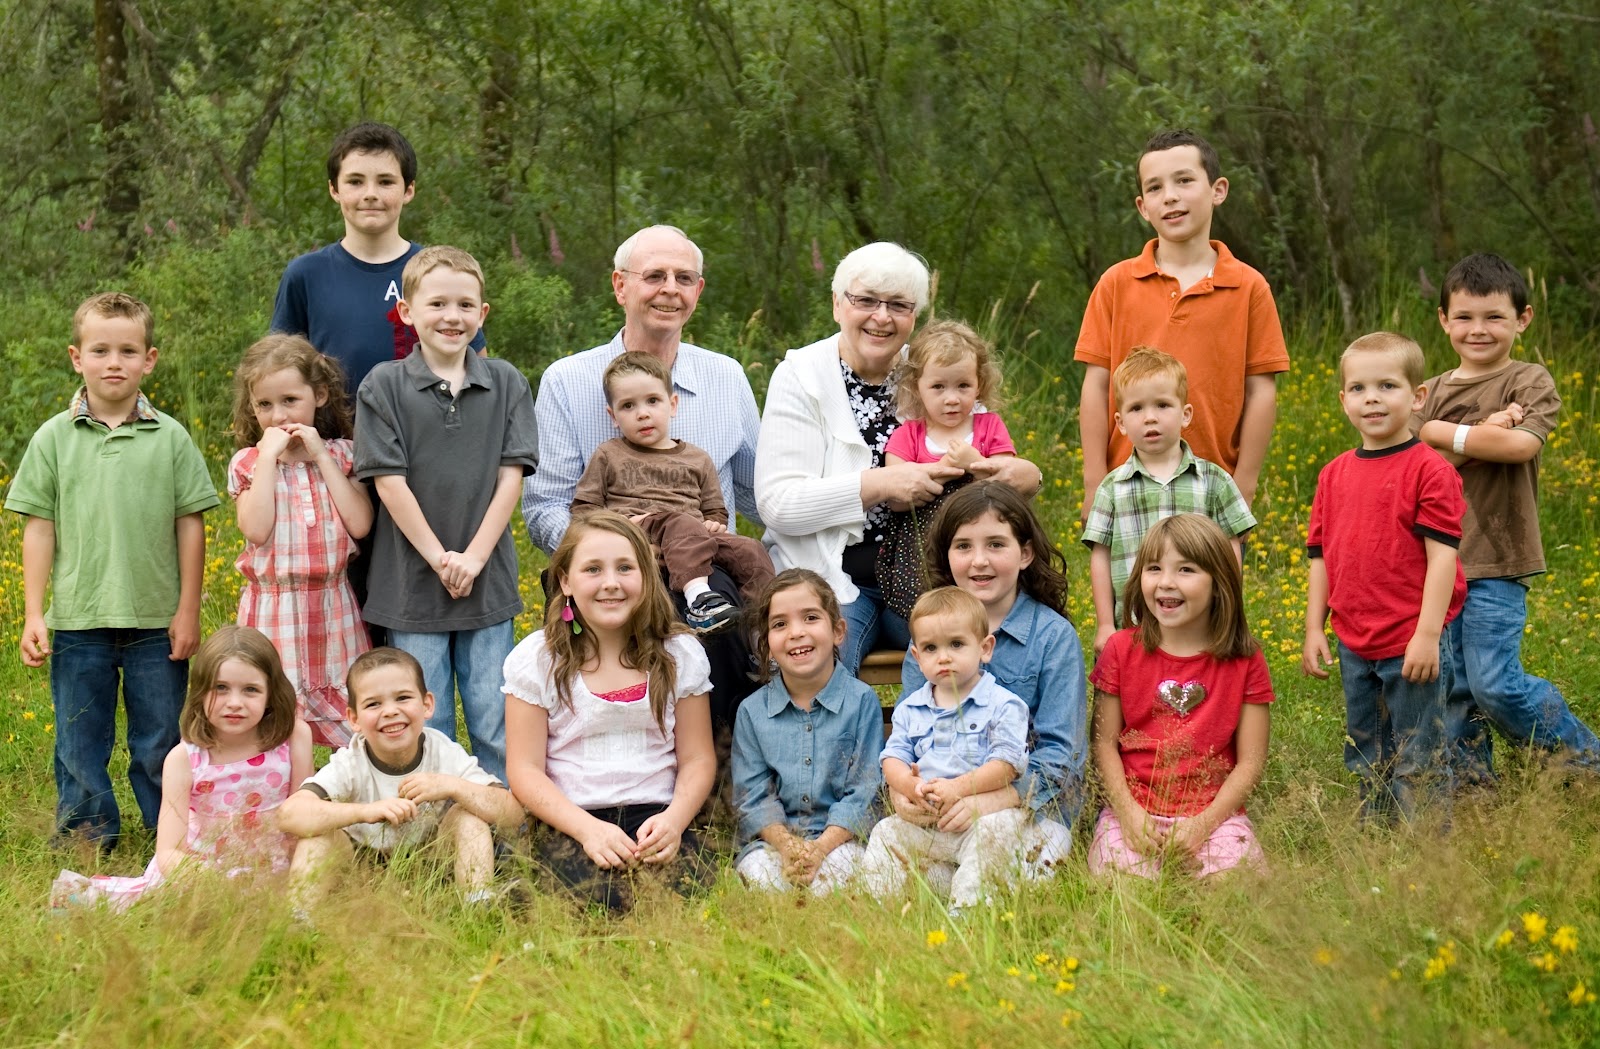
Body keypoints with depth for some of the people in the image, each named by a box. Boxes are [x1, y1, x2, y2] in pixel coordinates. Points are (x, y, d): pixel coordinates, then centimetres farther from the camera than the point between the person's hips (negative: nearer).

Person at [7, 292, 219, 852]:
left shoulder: (170, 438, 2)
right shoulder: (54, 439, 2)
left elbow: (190, 526, 4)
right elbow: (39, 529, 3)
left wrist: (188, 611, 1)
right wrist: (33, 615, -1)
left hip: (157, 622, 0)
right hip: (78, 620, 1)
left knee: (161, 744, 7)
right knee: (79, 745, 9)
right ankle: (85, 841, 22)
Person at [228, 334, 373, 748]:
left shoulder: (341, 455, 5)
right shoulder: (248, 462, 3)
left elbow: (360, 524, -9)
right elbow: (256, 529, -13)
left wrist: (320, 456, -7)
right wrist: (269, 456, -11)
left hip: (333, 607, 1)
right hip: (274, 612, -1)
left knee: (355, 721, 1)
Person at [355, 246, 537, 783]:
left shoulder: (506, 383, 4)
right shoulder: (384, 385, -2)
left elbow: (511, 476, 0)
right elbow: (389, 480, -7)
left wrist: (474, 557, -11)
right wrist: (440, 559, -11)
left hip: (488, 578, 2)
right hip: (412, 582, -2)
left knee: (495, 724, 5)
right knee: (424, 728, 4)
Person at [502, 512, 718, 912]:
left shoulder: (680, 654, 8)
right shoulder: (536, 660, 2)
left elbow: (697, 758, 9)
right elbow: (525, 770, -1)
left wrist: (674, 820, -12)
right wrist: (588, 828, -16)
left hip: (655, 817, 2)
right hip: (568, 820, -1)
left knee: (683, 895, -32)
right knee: (606, 901, -33)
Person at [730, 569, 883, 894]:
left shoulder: (862, 701, 1)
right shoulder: (752, 712, 7)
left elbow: (863, 792, -4)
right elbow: (753, 795, 2)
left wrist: (821, 849, -18)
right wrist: (787, 845, -17)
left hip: (841, 838, -1)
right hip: (774, 837, 1)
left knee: (835, 871, -33)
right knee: (760, 873, -30)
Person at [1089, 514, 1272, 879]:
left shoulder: (1245, 661, 0)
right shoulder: (1122, 651, 2)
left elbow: (1251, 760, 0)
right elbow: (1105, 743, 3)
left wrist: (1203, 824, -13)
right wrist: (1129, 814, -12)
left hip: (1215, 811, 0)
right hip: (1133, 810, 0)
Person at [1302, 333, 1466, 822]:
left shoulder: (1429, 471, -10)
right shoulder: (1334, 475, 9)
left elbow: (1442, 557, -13)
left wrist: (1427, 635, -18)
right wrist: (1313, 630, 10)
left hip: (1412, 647, -6)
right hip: (1354, 648, 6)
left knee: (1417, 766, 0)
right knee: (1368, 766, 16)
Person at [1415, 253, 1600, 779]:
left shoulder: (1530, 381, -1)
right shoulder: (1435, 390, 11)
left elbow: (1522, 445, -20)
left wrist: (1442, 433, -11)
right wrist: (1485, 433, -14)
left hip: (1497, 561, -5)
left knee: (1495, 684, -10)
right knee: (1451, 687, 8)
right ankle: (1470, 784, 20)